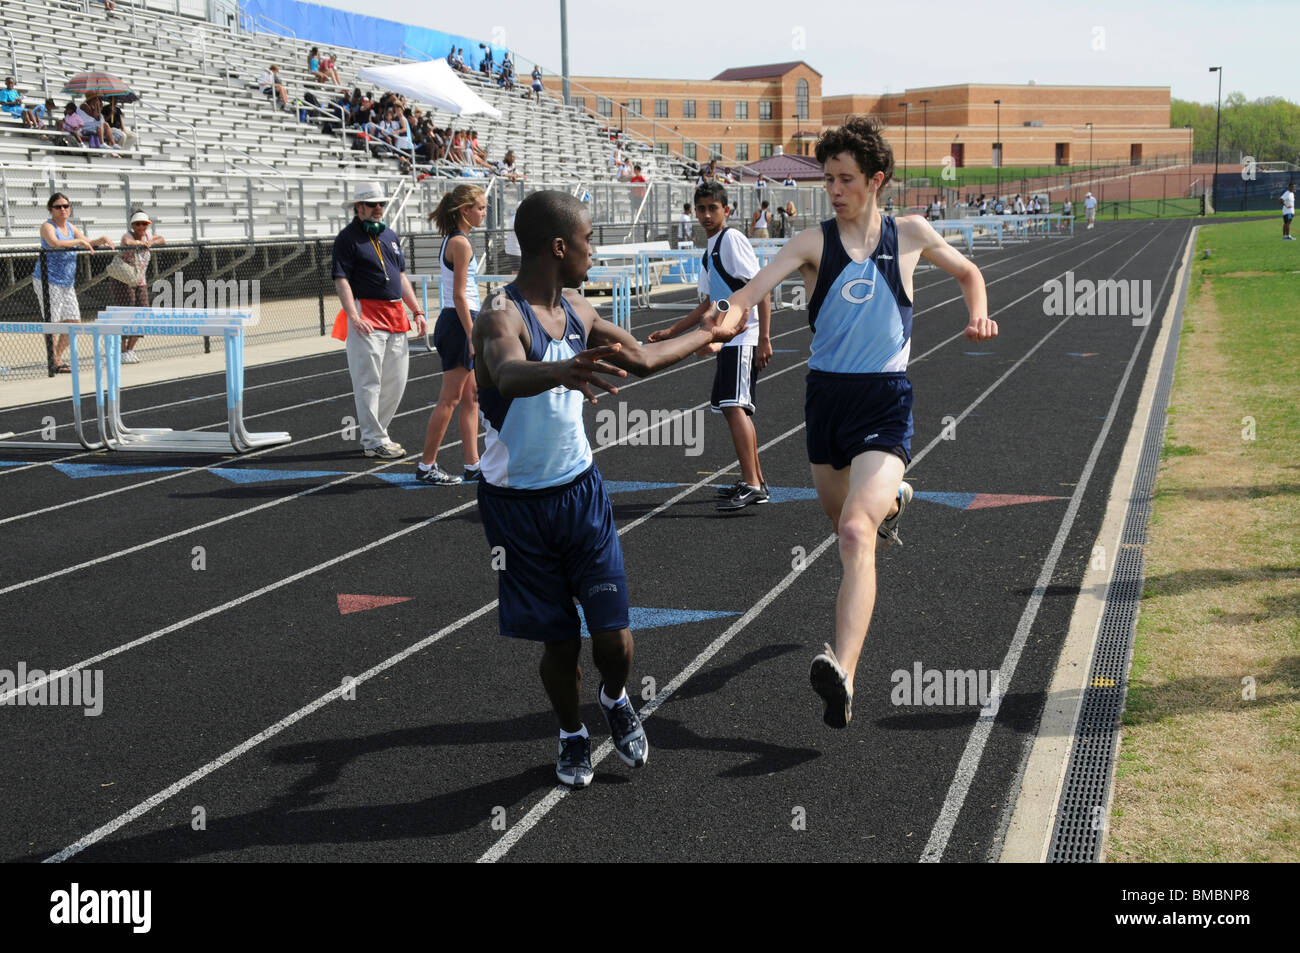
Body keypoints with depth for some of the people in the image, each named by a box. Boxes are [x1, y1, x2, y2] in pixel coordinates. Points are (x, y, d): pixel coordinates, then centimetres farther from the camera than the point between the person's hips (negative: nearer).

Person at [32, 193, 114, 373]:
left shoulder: (70, 227, 12)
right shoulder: (47, 226, -11)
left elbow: (88, 244, 17)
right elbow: (55, 243, -31)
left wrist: (101, 240, -3)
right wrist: (79, 241, -28)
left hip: (67, 282, 8)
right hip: (47, 281, -8)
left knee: (74, 321, 7)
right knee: (52, 321, -6)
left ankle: (58, 356, 20)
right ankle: (55, 363, -1)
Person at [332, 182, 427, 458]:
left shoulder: (390, 235, 18)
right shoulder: (348, 237, -4)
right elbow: (341, 280, -11)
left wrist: (417, 311, 16)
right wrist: (353, 316, -22)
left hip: (396, 315, 8)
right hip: (367, 315, -8)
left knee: (396, 380, 9)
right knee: (369, 381, -6)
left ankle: (375, 433, 20)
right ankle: (374, 441, -2)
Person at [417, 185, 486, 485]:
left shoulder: (451, 240, 14)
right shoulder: (461, 243, -15)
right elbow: (459, 295, -19)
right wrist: (473, 337, -19)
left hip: (454, 321, 10)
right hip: (460, 323, -10)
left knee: (471, 398, 11)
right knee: (450, 399, -3)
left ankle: (473, 465, 15)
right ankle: (426, 465, 4)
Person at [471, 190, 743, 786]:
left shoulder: (576, 310, 4)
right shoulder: (502, 317, -21)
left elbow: (642, 358, 21)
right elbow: (509, 376, -45)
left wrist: (707, 334, 33)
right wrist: (562, 371, -67)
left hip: (582, 490, 5)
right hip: (520, 506, -5)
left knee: (612, 635, -1)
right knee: (559, 641, 5)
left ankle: (615, 699, 32)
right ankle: (571, 735, 33)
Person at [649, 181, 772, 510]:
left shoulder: (732, 240, -10)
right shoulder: (711, 249, 18)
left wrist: (764, 338, -22)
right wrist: (673, 331, 27)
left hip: (744, 339, -10)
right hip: (728, 340, 10)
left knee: (734, 406, -18)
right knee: (735, 409, 13)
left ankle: (751, 484, -21)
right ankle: (756, 483, 21)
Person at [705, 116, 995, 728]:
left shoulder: (910, 234, 3)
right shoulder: (813, 242, -1)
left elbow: (967, 272, 22)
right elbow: (750, 292, -15)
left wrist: (979, 314, 2)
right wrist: (725, 319, -37)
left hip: (886, 401, -3)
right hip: (826, 395, 3)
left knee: (855, 532, -23)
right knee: (841, 518, 24)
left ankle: (843, 676, -34)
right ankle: (891, 499, 64)